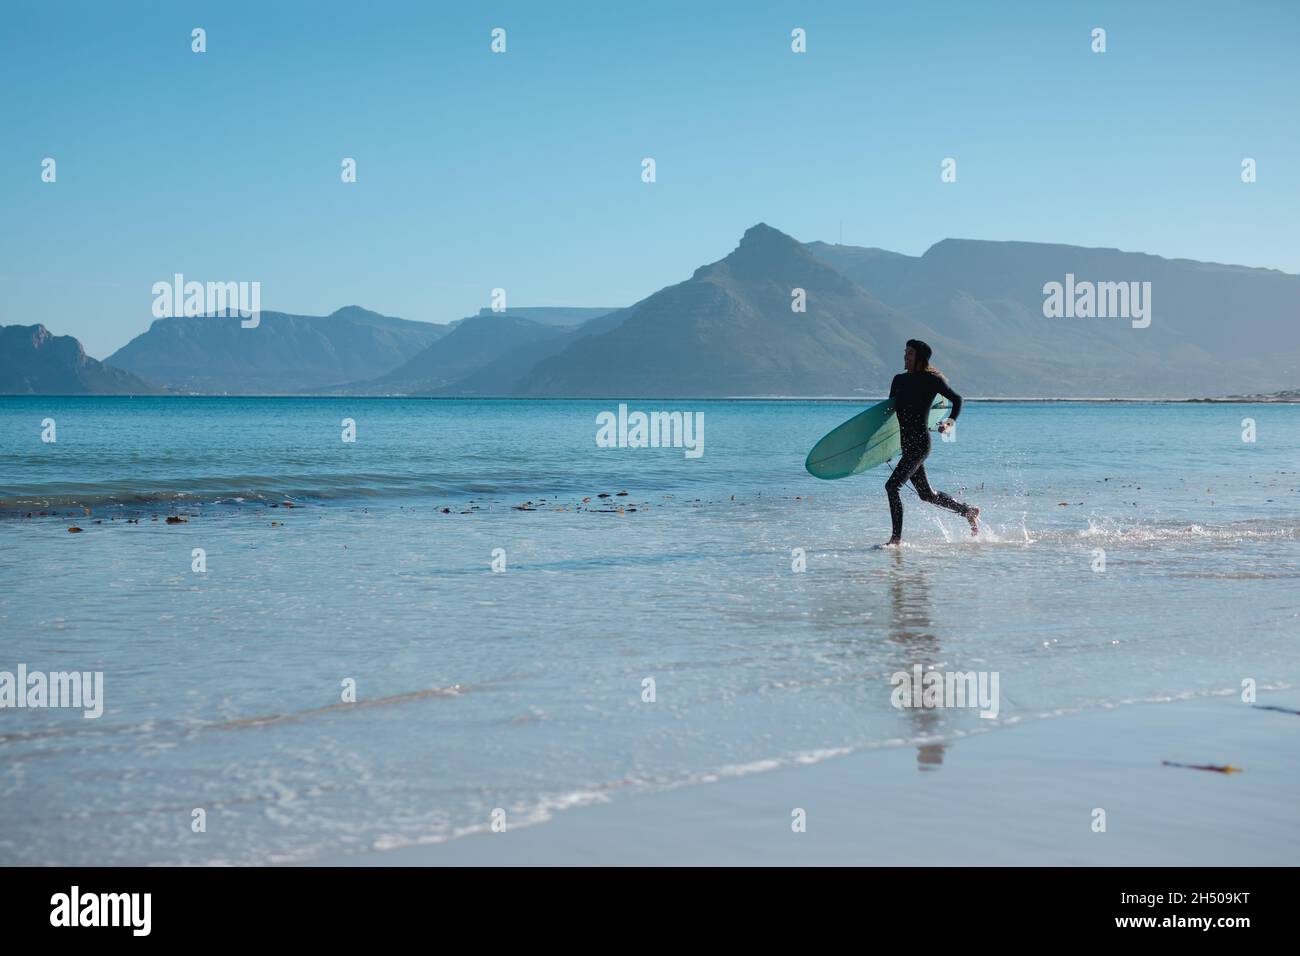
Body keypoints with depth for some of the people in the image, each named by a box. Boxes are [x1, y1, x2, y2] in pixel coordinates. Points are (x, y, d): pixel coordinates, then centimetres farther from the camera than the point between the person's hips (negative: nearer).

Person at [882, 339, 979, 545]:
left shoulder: (931, 380, -8)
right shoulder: (899, 380, 13)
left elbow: (957, 399, -2)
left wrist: (950, 422, -16)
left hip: (920, 443, -8)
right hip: (906, 444, 8)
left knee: (892, 486, -18)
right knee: (927, 494, 17)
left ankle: (896, 538, -12)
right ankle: (969, 511, 36)